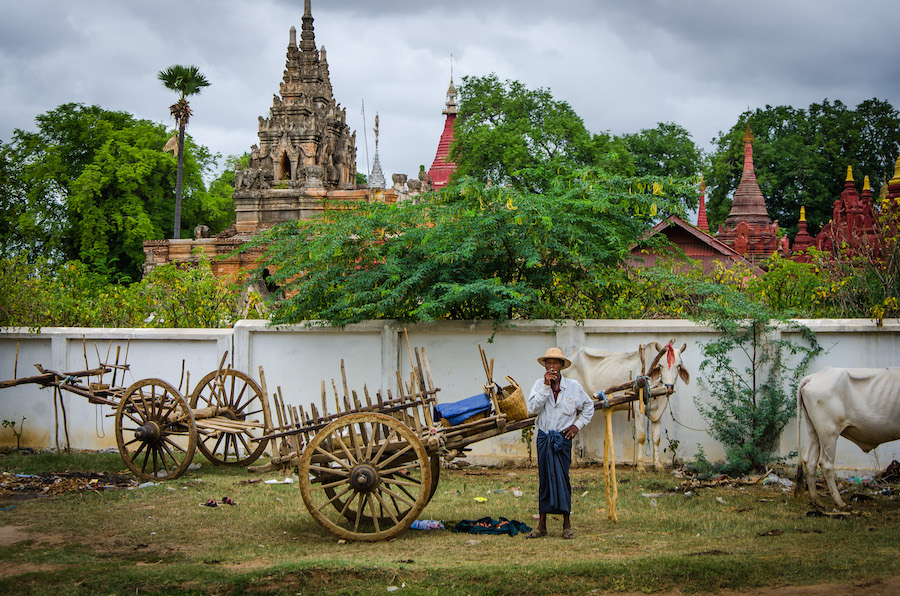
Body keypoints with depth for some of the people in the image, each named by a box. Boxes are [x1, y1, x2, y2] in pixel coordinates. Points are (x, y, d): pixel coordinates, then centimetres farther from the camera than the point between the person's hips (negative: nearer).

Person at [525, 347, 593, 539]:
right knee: (544, 478, 4)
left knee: (562, 478, -4)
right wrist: (546, 387, -16)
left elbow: (588, 407, 17)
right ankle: (542, 525, 9)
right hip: (544, 437, 1)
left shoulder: (574, 386, 2)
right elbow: (532, 409, -12)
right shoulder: (539, 384, 1)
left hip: (563, 438, -1)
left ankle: (567, 525, 4)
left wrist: (578, 425, 5)